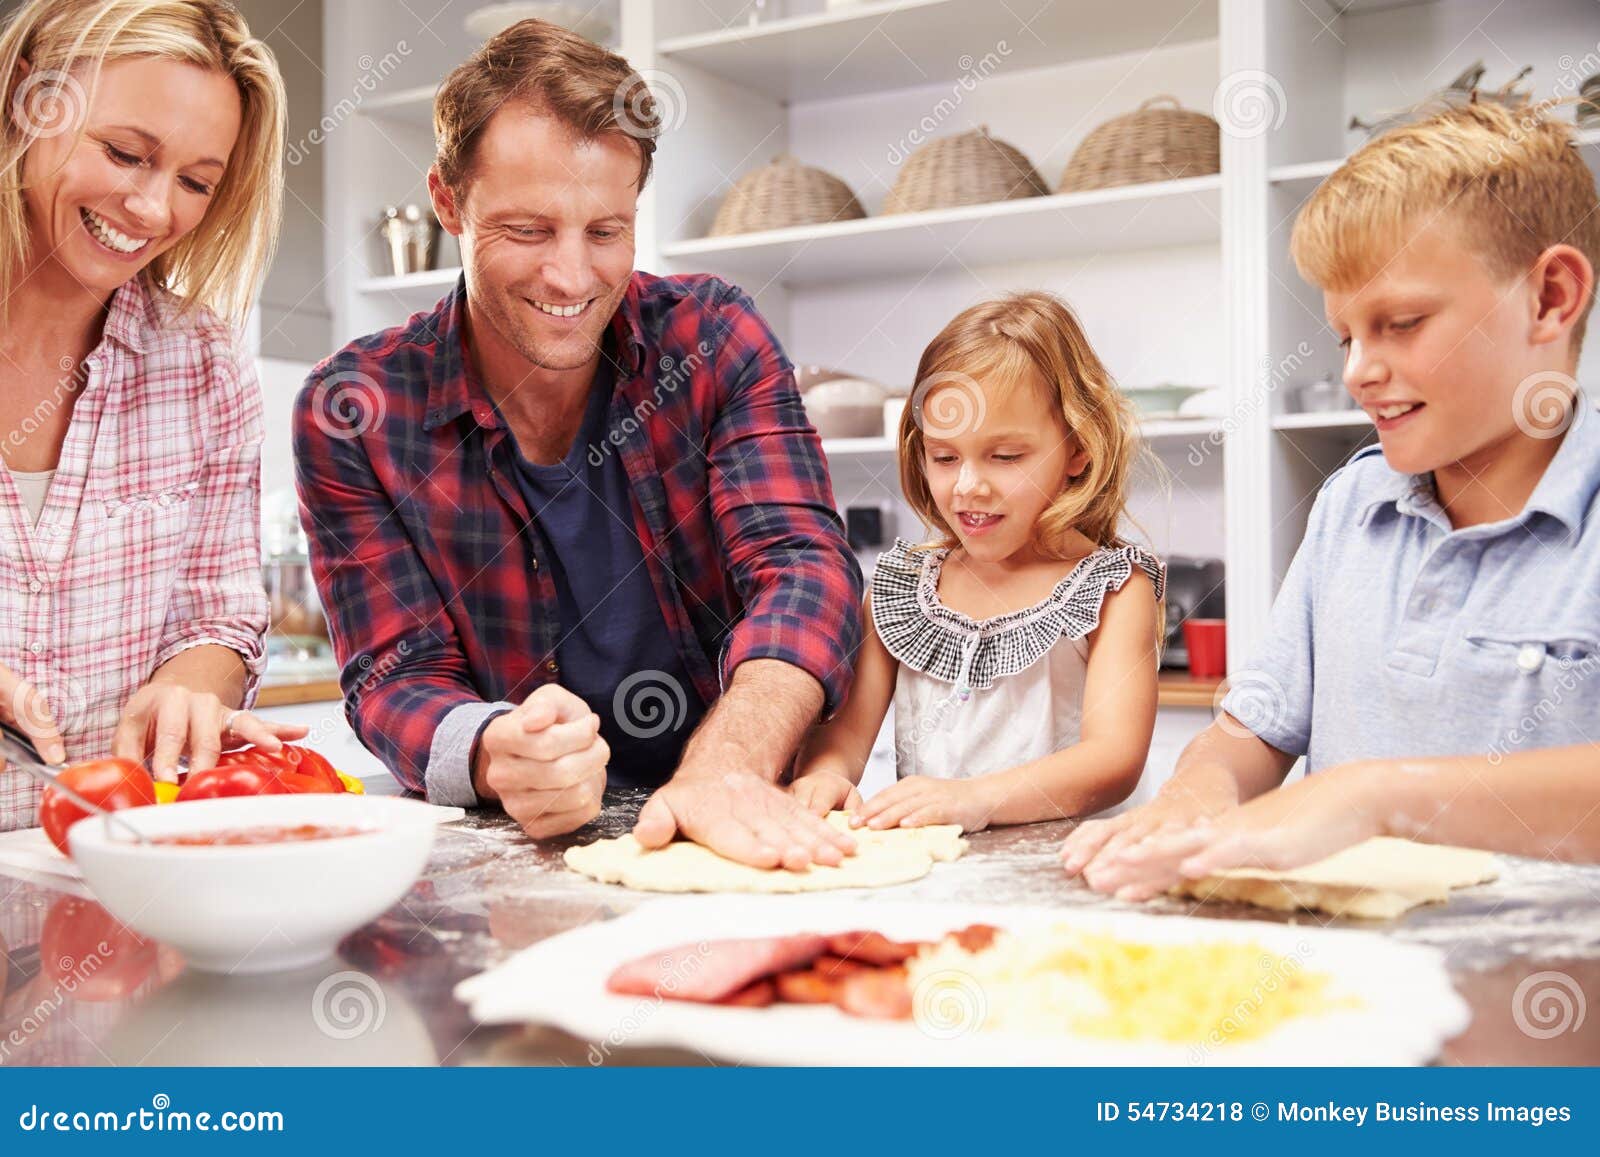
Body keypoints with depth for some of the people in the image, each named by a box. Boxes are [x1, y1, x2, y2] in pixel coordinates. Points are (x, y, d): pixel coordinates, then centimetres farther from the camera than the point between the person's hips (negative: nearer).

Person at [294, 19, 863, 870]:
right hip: (500, 860, 0)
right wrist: (497, 756, -31)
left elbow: (802, 566, -15)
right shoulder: (352, 413, -6)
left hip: (733, 844, 0)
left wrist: (726, 768, -35)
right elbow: (399, 677, -7)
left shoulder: (713, 338, -4)